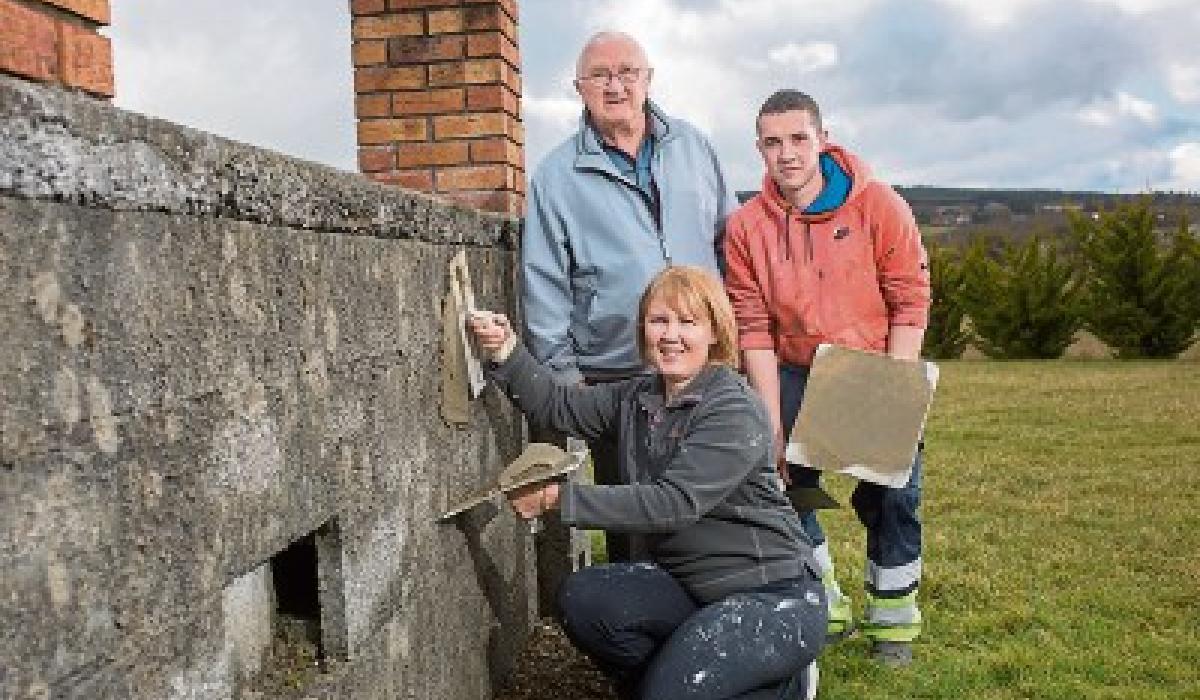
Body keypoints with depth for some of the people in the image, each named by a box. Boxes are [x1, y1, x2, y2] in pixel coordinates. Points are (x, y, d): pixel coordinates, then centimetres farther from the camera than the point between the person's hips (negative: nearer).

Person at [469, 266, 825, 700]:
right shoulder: (635, 398, 5)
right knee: (583, 599, -16)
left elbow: (673, 502, -28)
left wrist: (560, 498, -29)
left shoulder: (735, 411, -19)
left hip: (775, 596, -6)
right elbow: (558, 405, -2)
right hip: (690, 583, 7)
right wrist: (506, 352, -19)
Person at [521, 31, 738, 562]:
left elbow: (730, 238, 13)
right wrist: (563, 374, -3)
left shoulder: (691, 146, 7)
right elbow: (544, 286, -1)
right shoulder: (557, 176, -2)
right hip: (613, 378, -2)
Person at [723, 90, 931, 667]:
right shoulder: (746, 226, -10)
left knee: (891, 497, -1)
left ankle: (892, 618, 21)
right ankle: (824, 607, 24)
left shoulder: (878, 205, -15)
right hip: (796, 376, 2)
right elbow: (754, 328, -11)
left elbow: (910, 300, -12)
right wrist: (773, 425, -14)